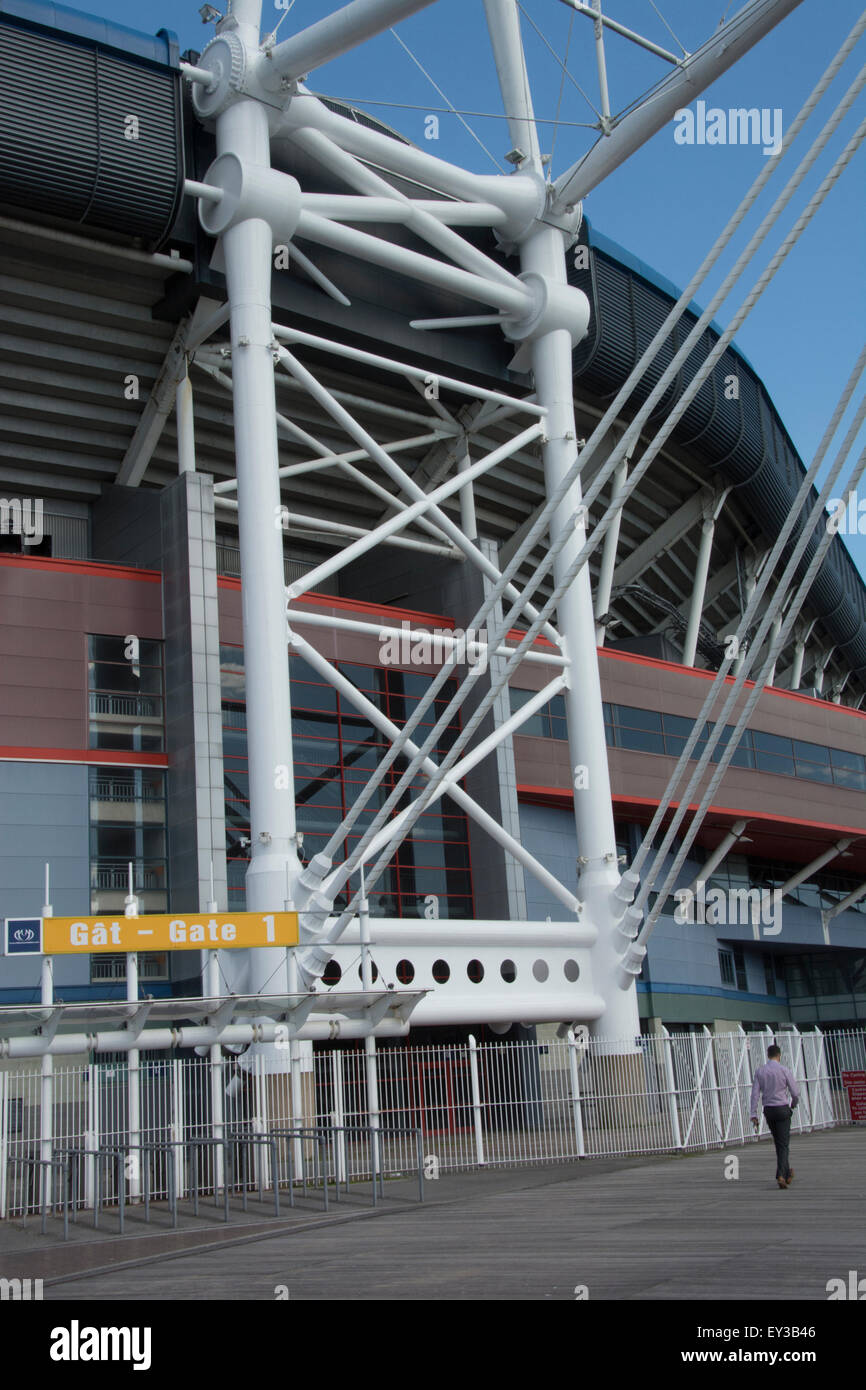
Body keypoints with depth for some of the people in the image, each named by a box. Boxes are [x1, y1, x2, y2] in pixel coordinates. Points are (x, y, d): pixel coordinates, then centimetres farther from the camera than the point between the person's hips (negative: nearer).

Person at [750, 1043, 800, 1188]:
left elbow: (755, 1094, -4)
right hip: (782, 1109, -4)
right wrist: (794, 1104, 16)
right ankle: (781, 1175, -15)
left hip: (768, 1110, 4)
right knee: (783, 1144, -1)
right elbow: (795, 1092, -5)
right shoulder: (783, 1070, -8)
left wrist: (754, 1115, -3)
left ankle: (787, 1173, 30)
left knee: (778, 1143, 18)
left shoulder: (759, 1072, 1)